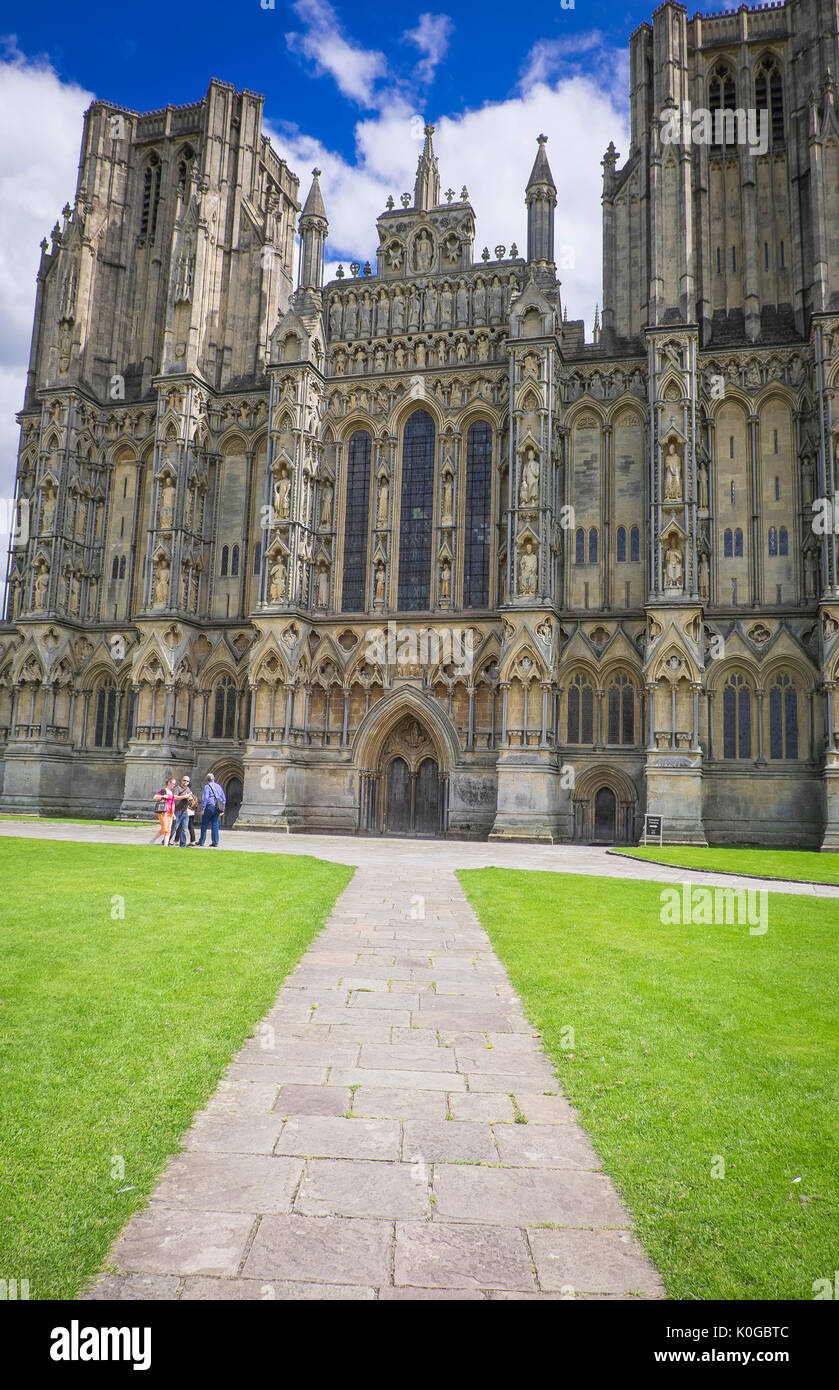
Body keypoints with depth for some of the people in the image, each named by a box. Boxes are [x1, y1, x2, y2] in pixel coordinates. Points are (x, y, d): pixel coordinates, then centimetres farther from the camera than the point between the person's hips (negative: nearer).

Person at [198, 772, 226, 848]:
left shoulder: (207, 786, -3)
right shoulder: (219, 786, 16)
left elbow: (205, 798, -11)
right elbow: (224, 799, 18)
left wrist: (202, 809, -10)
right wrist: (222, 809, 20)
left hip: (210, 806, -5)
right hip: (217, 808, 5)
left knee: (204, 825, 3)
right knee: (215, 825, 7)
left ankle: (201, 842, 7)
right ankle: (215, 843, 4)